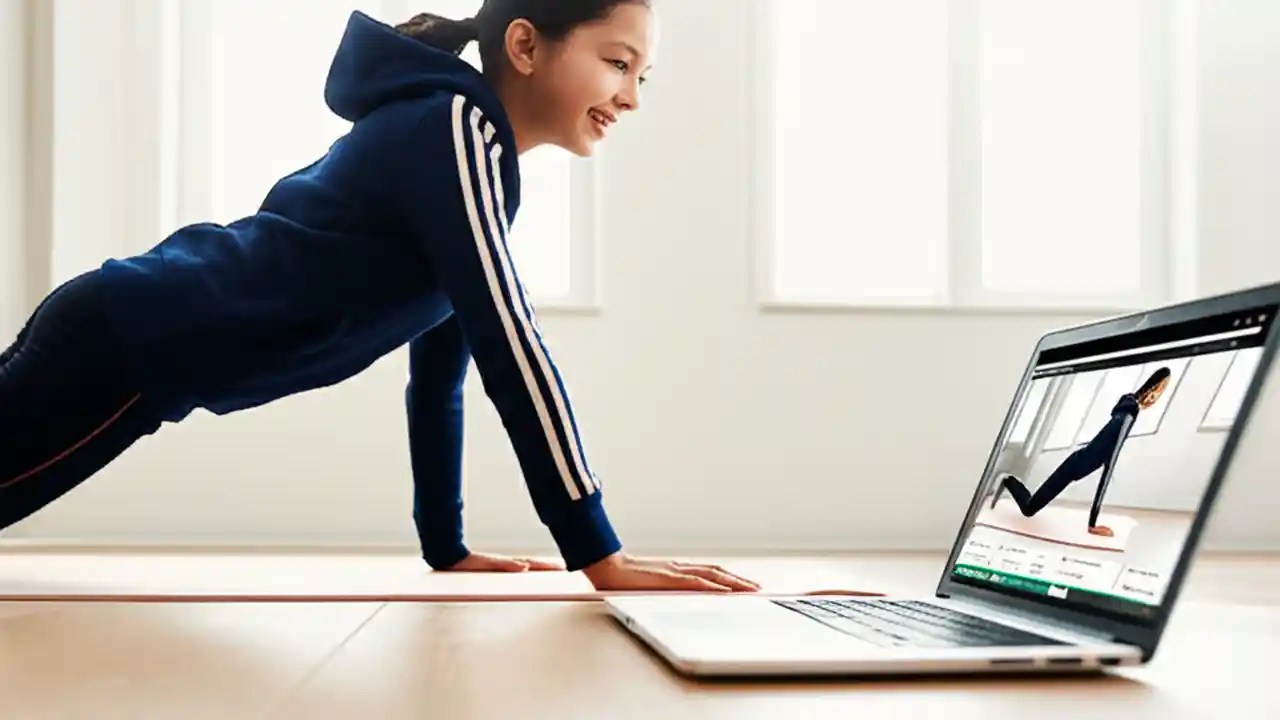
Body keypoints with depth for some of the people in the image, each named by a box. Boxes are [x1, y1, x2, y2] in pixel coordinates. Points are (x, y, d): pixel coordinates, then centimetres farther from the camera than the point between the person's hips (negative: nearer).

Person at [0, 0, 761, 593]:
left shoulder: (469, 149, 12)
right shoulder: (455, 127, -18)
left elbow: (441, 364, 14)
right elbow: (509, 349, -26)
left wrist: (445, 544, 14)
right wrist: (599, 556, -25)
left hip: (137, 329, 10)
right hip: (124, 342, -10)